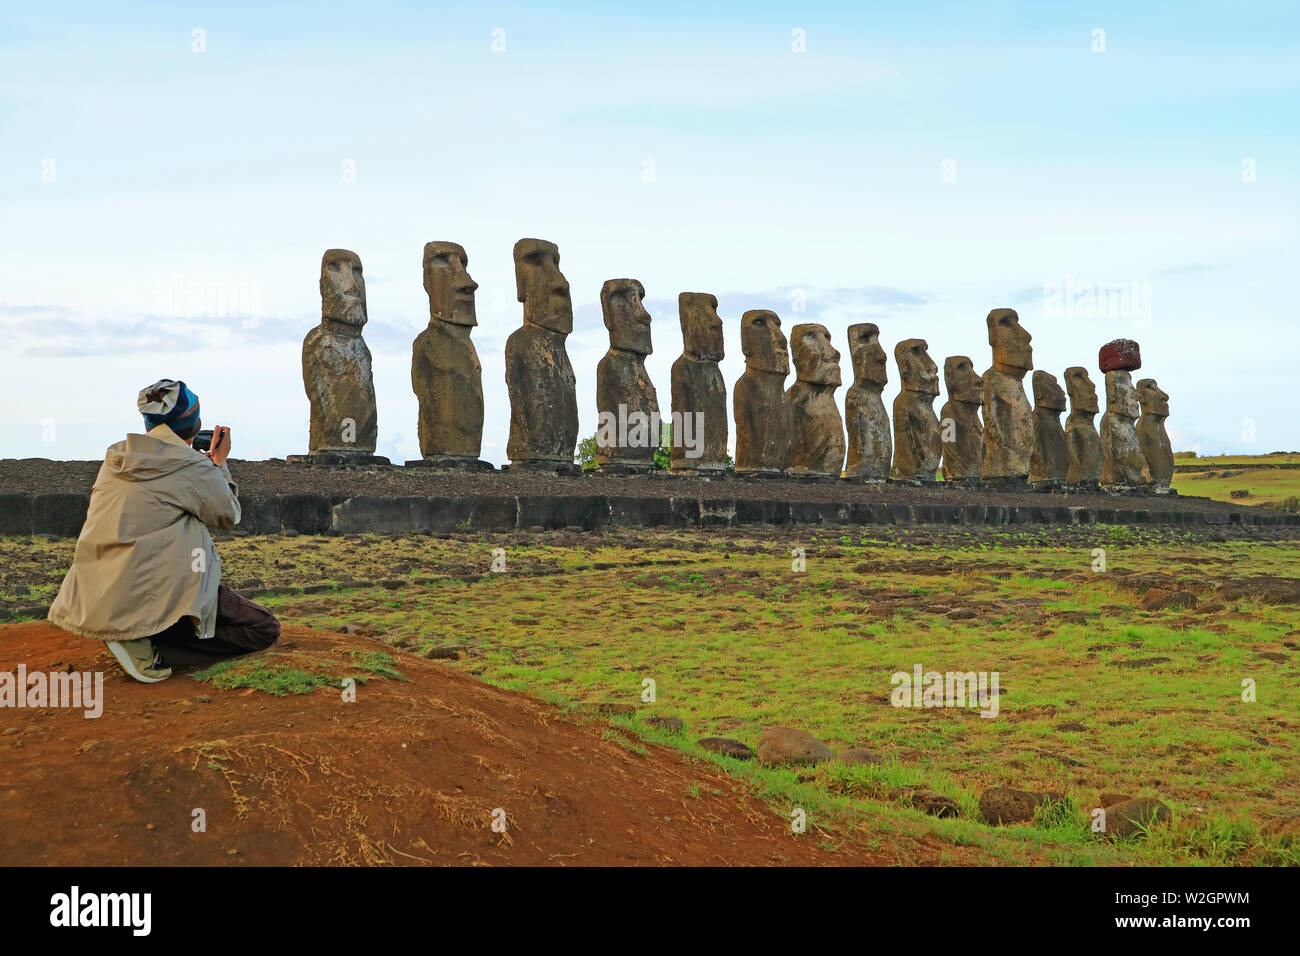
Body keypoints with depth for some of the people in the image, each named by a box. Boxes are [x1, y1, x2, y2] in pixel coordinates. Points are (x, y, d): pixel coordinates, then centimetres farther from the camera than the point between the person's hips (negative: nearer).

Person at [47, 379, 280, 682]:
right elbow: (229, 516, 8)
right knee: (265, 629, 0)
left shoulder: (114, 459, 13)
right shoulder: (193, 468, -7)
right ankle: (152, 651, -14)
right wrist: (219, 463, 20)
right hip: (150, 599, -8)